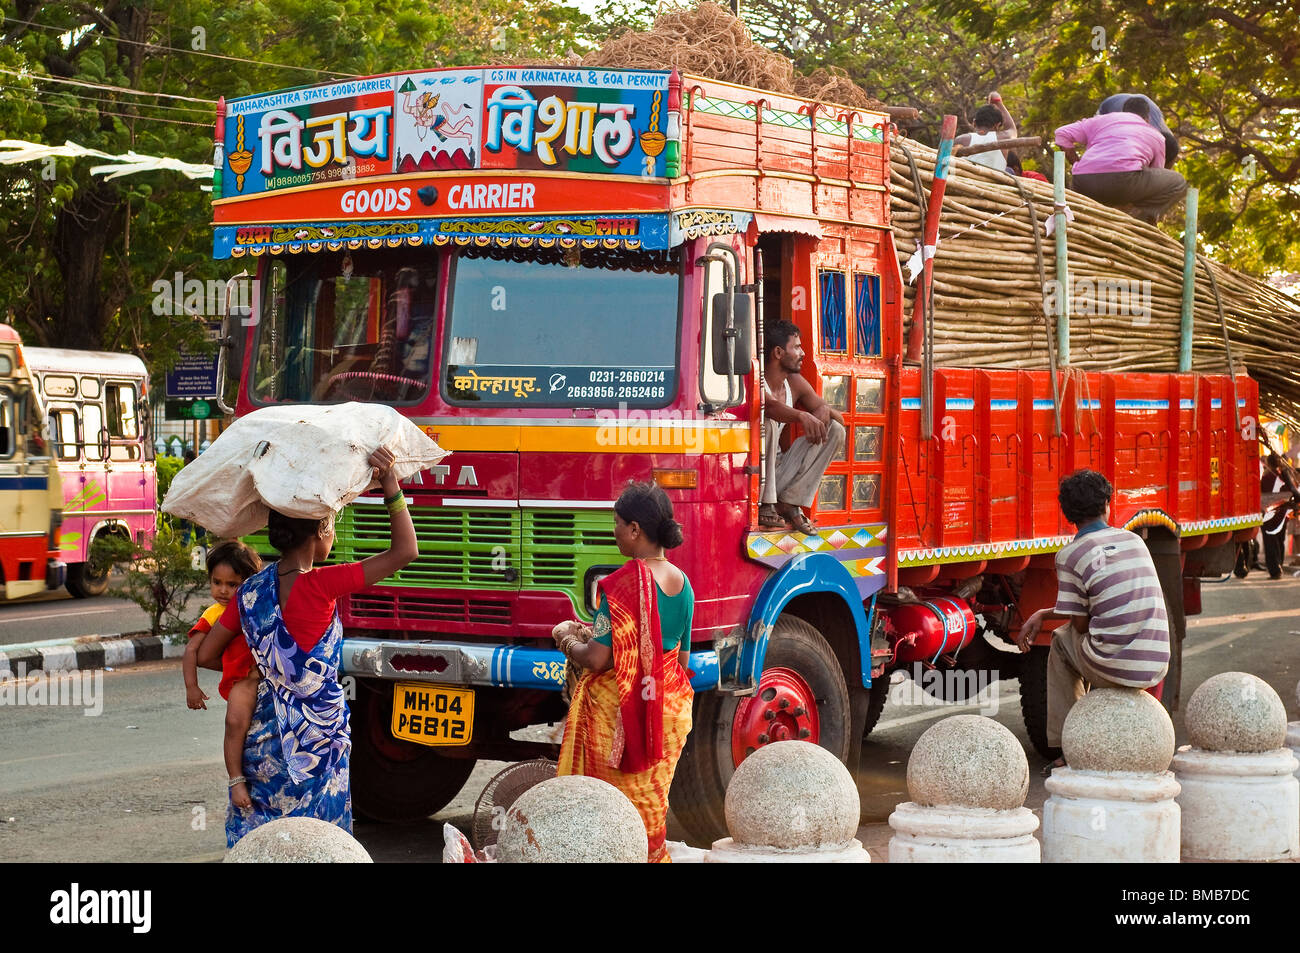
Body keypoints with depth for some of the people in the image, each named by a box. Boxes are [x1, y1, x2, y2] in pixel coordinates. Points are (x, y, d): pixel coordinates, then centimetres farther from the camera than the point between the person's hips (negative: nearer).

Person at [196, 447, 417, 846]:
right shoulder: (320, 585, -18)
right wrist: (389, 484, -18)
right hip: (317, 739, -6)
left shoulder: (250, 592, 0)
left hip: (266, 740, 6)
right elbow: (405, 551, -18)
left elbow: (205, 655, 8)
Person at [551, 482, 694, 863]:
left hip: (617, 712, -7)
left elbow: (597, 658, -19)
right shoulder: (681, 582, 4)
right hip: (670, 712, 7)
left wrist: (567, 639, 0)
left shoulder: (623, 584, -18)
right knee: (651, 807, 16)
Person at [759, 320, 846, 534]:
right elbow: (770, 405, -38)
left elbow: (839, 418, 8)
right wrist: (802, 416, -52)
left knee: (835, 430, 0)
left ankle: (789, 502, -9)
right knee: (767, 422, -32)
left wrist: (825, 411, -15)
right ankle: (765, 506, -27)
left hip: (778, 473, 7)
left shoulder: (795, 382, 7)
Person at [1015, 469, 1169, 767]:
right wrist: (1042, 614, 26)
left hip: (1114, 668, -5)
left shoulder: (1070, 554, -5)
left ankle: (1066, 748, 25)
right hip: (1157, 668, 5)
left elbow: (1080, 623, 0)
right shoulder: (1134, 540, 12)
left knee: (1062, 641, 27)